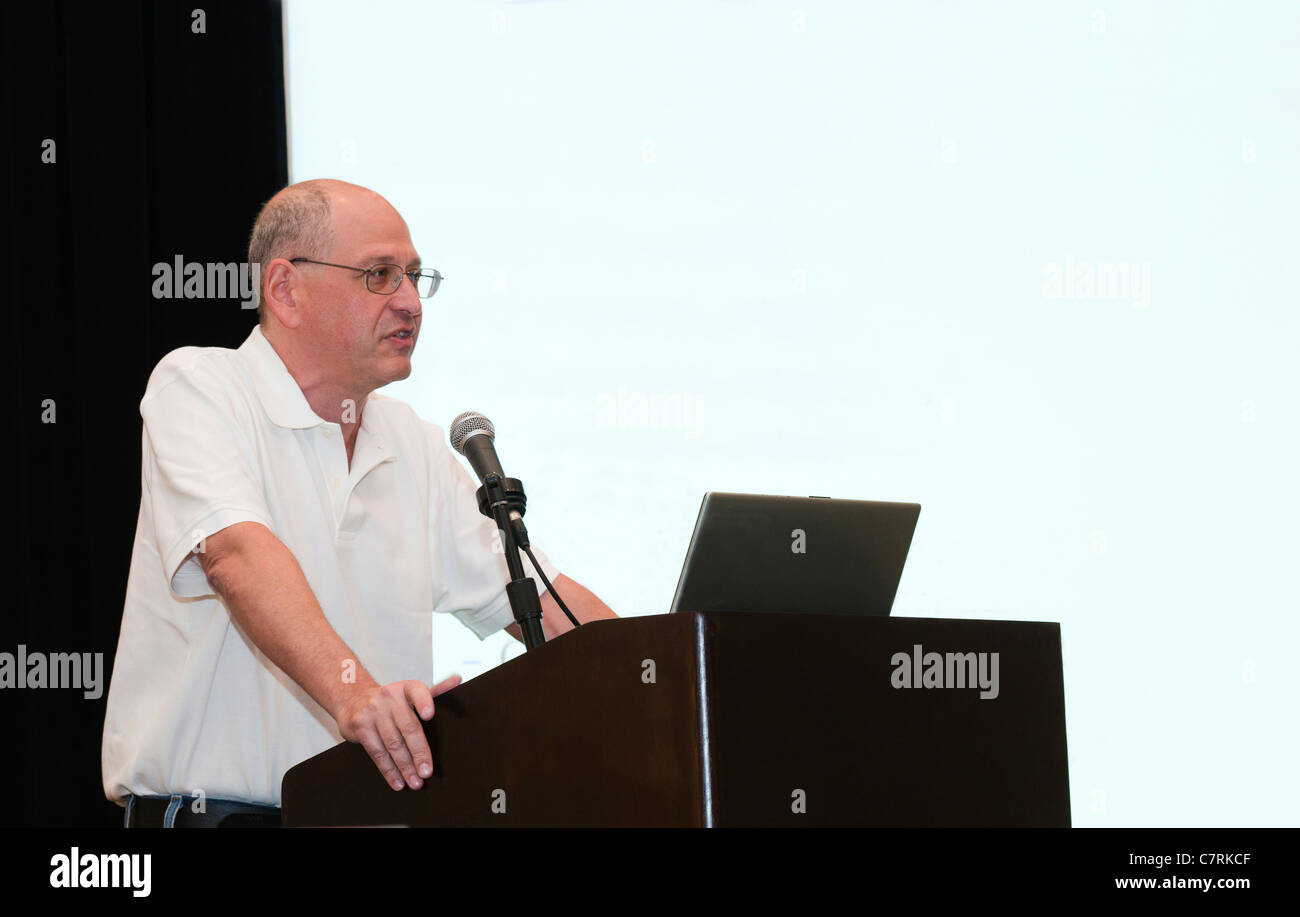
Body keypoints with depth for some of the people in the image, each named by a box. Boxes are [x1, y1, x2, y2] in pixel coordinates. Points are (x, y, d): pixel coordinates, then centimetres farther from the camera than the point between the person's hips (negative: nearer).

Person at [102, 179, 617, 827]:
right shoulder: (197, 389, -3)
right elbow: (237, 553, -21)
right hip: (212, 809, -5)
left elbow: (543, 603, 18)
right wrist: (352, 692, -38)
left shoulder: (415, 448, 17)